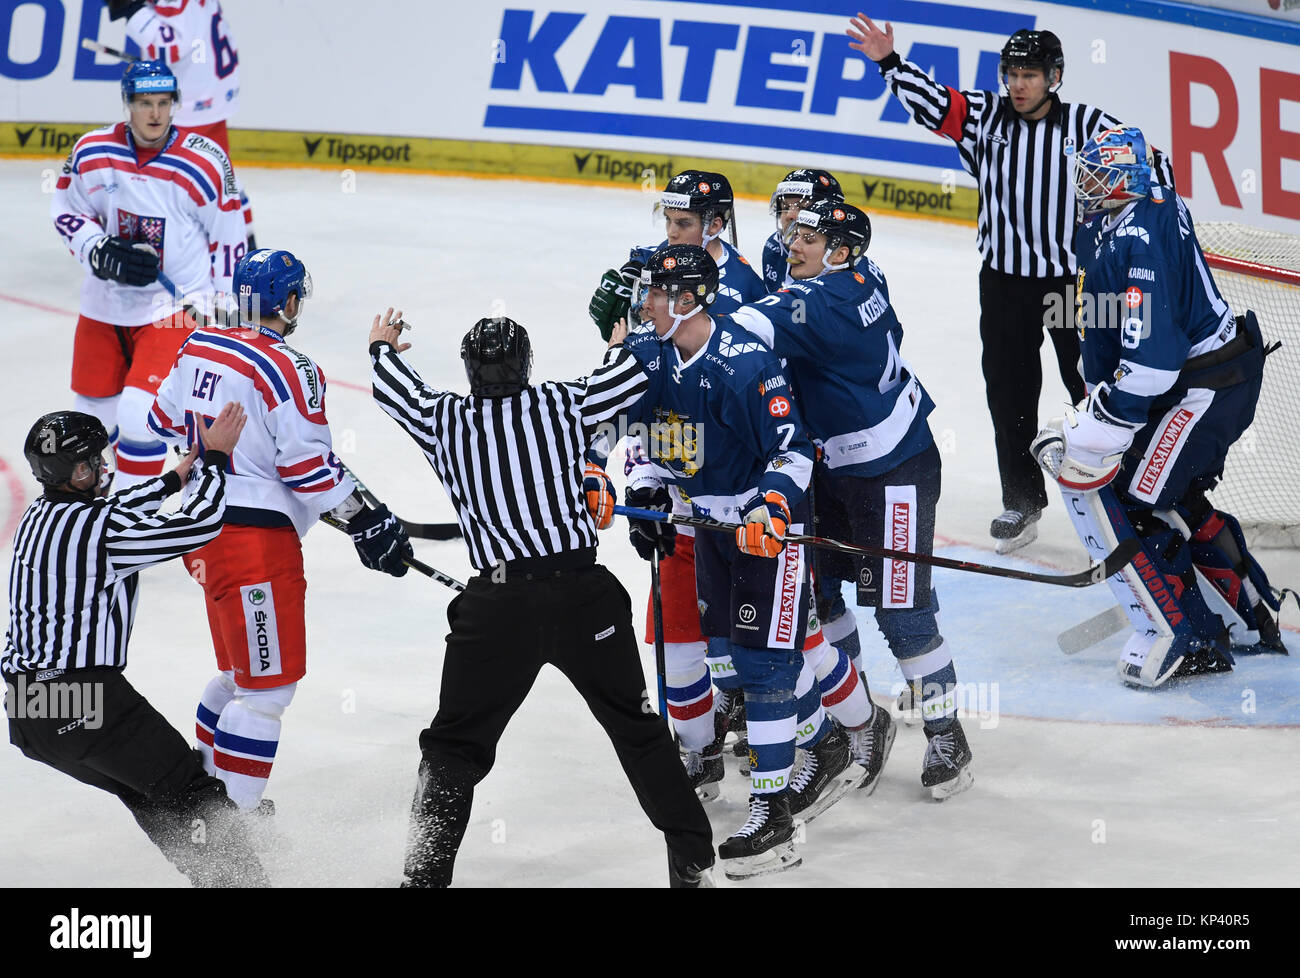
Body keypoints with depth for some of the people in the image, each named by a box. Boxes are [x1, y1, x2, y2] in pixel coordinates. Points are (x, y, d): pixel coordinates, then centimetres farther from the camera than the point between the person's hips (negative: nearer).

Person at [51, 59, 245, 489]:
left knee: (139, 415, -18)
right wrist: (101, 251, -12)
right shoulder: (91, 152, -8)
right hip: (104, 303, 4)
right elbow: (65, 211, 7)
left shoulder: (205, 163, -15)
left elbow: (227, 238, -4)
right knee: (93, 410, 17)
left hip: (175, 306, -4)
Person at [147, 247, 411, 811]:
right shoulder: (287, 369, -17)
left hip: (203, 526, 9)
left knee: (239, 671, 24)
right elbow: (309, 466, -18)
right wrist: (366, 522, -9)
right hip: (255, 538, -9)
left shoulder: (198, 347, 7)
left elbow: (166, 421, 21)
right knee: (269, 685, -4)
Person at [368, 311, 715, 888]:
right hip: (586, 595, 0)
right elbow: (629, 376, 15)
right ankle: (693, 861, 15)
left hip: (499, 604, 0)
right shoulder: (563, 405, 4)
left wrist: (383, 347, 46)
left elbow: (395, 387, 24)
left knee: (456, 744, 11)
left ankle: (425, 872, 1)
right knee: (637, 727, 14)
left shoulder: (443, 419, 6)